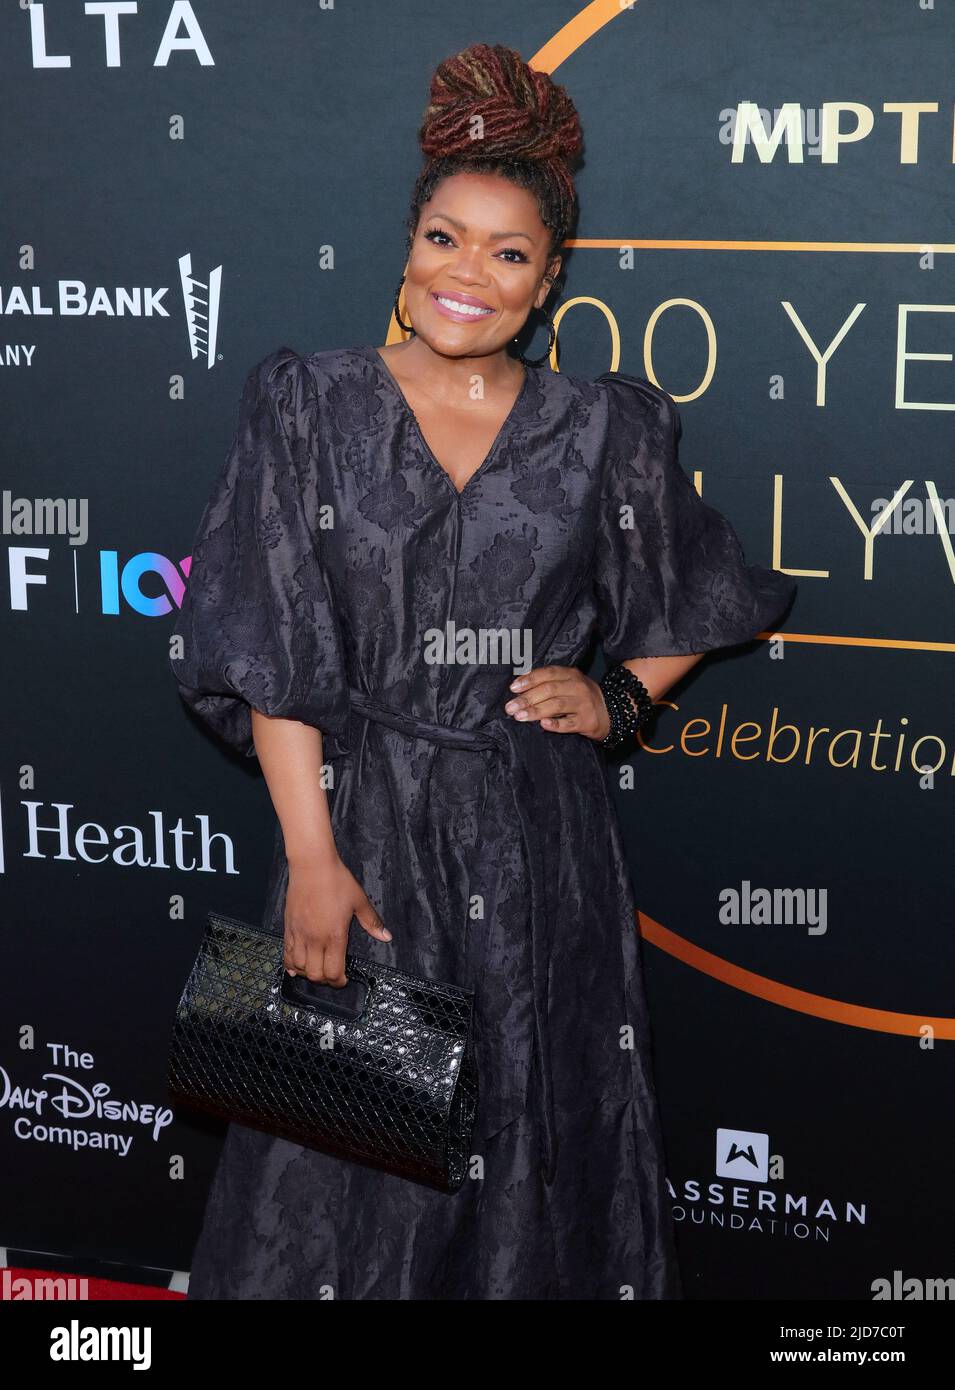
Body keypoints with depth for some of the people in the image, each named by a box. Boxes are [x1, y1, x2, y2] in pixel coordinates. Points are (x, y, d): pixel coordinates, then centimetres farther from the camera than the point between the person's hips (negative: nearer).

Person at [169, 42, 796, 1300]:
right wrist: (310, 855, -11)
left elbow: (701, 600, 17)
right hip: (367, 820, -1)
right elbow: (269, 656, -5)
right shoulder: (311, 408, -1)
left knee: (540, 1124, 9)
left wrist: (619, 698, -1)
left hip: (541, 835, 1)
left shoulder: (604, 430, 3)